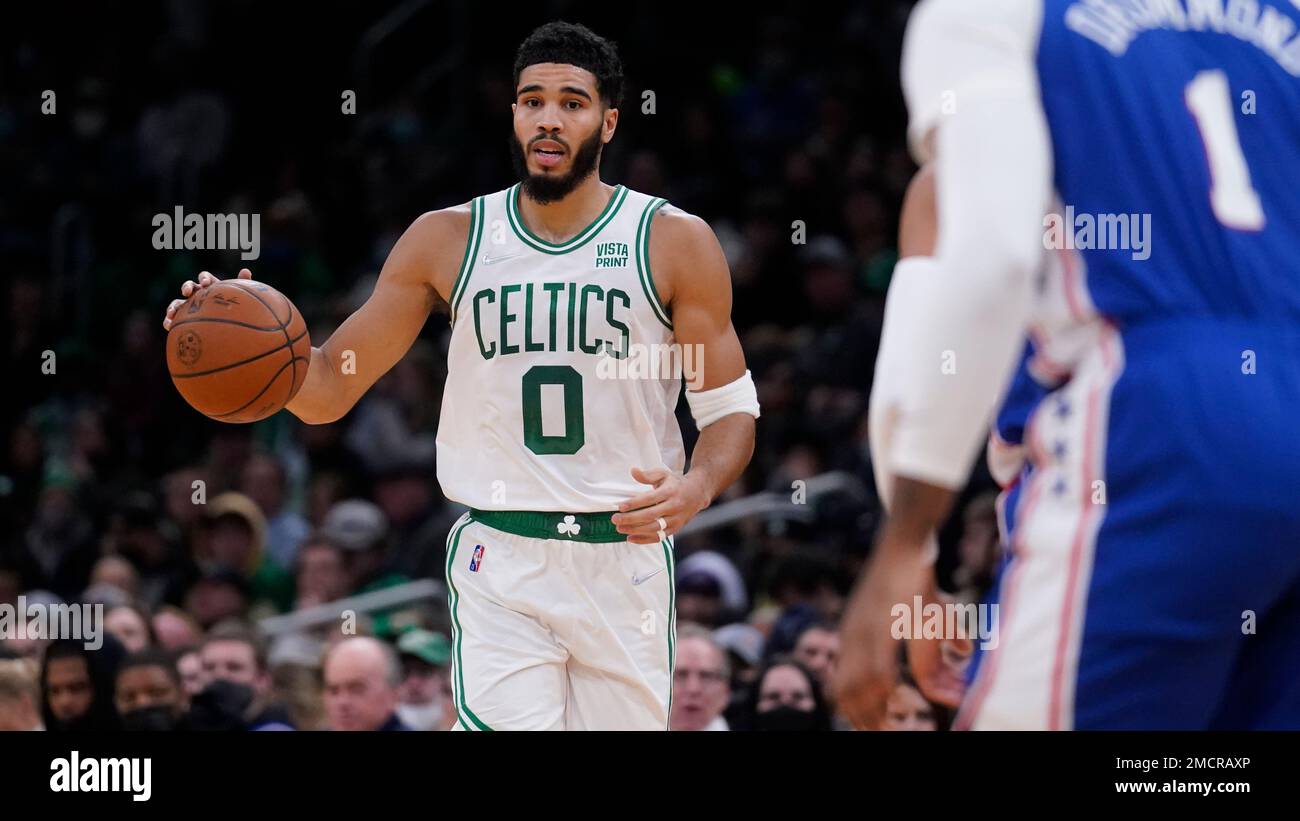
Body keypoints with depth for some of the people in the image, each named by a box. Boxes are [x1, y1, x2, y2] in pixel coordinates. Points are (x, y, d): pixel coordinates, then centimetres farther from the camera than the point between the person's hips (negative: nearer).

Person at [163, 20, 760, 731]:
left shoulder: (674, 242, 1)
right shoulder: (450, 239, 4)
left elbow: (731, 407, 2)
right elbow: (329, 390, 7)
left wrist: (696, 488, -20)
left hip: (626, 559, 0)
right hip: (499, 567, 0)